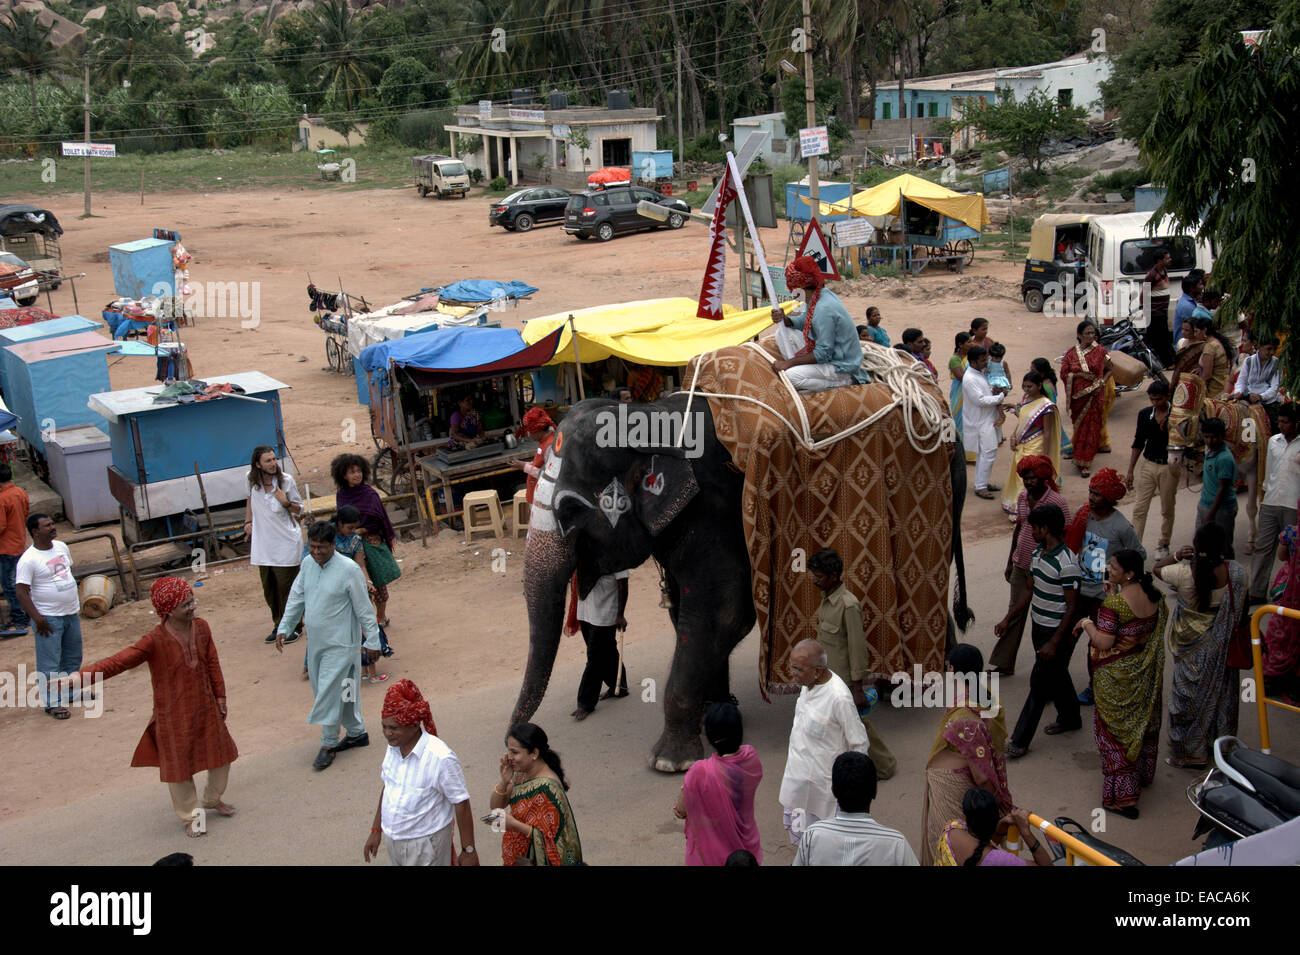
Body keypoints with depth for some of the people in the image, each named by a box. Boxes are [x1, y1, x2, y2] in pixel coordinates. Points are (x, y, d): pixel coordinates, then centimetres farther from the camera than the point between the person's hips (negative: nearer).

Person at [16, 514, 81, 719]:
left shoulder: (61, 547, 6)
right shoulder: (28, 560, -17)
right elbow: (21, 592, -19)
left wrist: (76, 601, 22)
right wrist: (36, 618, -24)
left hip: (71, 612, 7)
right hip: (48, 617, -7)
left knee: (73, 657, 19)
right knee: (49, 663, -3)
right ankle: (52, 703, 5)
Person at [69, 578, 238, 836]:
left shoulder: (201, 627, -7)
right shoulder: (155, 641, -23)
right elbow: (120, 660, -31)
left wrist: (220, 697, 11)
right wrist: (81, 676, -42)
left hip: (206, 708, 5)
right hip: (174, 715, -5)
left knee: (221, 754, 18)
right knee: (179, 766, 9)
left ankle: (212, 799, 45)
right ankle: (190, 816, 33)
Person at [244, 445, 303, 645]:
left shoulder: (286, 481, -10)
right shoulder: (252, 480, -1)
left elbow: (299, 509, -1)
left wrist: (286, 503, -20)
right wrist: (248, 521, 12)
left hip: (286, 544, -4)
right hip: (263, 544, 4)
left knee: (286, 587, -1)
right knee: (269, 589, 10)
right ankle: (278, 625, 26)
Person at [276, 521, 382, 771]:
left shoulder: (349, 569, -17)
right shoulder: (307, 564, 1)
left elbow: (364, 608, -12)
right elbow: (296, 598, 13)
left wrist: (372, 641, -9)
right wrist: (283, 628, 10)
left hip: (340, 644, -6)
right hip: (316, 642, 6)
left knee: (329, 692, -5)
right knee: (340, 693, 15)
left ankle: (328, 744, 10)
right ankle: (357, 732, 31)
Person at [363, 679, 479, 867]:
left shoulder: (440, 758, -24)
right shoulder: (393, 749, -2)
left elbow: (461, 804, -18)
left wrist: (468, 851, -15)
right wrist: (375, 831, 18)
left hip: (425, 845, -7)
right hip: (393, 840, 7)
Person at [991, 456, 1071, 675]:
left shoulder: (1057, 502, -16)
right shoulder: (1022, 497, 3)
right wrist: (1010, 563, 17)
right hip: (1021, 564, 5)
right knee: (1016, 611, 9)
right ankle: (1003, 664, 14)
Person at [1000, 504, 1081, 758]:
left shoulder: (1067, 564, -25)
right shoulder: (1038, 552, 3)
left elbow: (1072, 607, -21)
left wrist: (1054, 643, -21)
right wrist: (1008, 618, 14)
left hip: (1057, 632, -8)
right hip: (1038, 627, 8)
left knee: (1039, 682, -2)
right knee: (1056, 676, 23)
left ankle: (1021, 740, 5)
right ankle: (1070, 718, 43)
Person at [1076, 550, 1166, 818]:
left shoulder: (1113, 603, -26)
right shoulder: (1154, 596, -4)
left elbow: (1104, 642, -27)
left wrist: (1086, 623, -8)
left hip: (1117, 677, -7)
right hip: (1145, 673, 7)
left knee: (1116, 729, 2)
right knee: (1143, 721, 24)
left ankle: (1122, 795, 3)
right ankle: (1143, 774, 44)